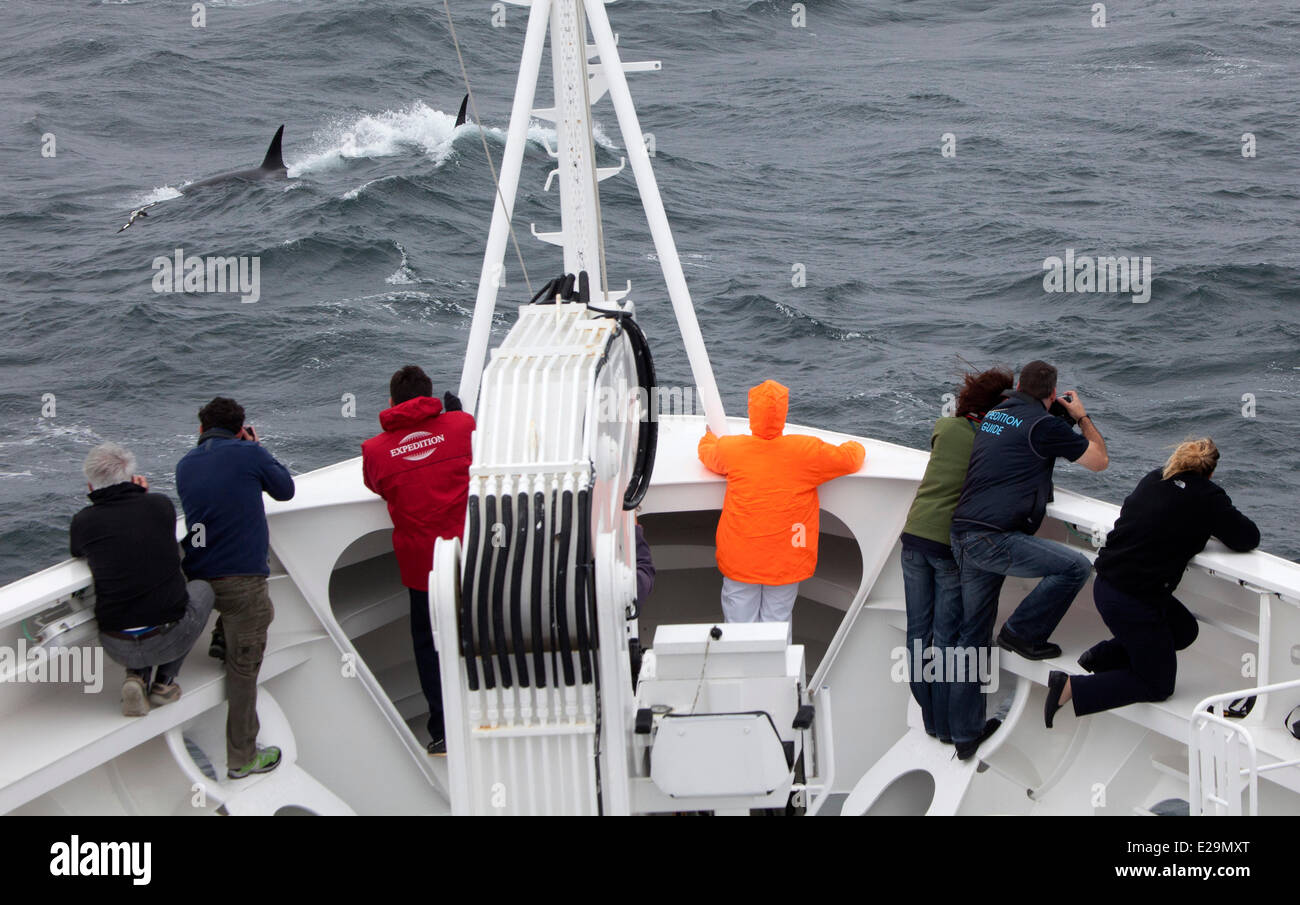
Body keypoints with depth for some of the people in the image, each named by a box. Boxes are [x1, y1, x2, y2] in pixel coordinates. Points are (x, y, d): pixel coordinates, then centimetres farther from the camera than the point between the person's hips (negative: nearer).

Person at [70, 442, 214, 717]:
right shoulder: (160, 505, -3)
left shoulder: (82, 522, -4)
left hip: (118, 649, 2)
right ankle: (165, 680, 18)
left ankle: (138, 676, 11)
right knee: (201, 588, 30)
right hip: (169, 640, -2)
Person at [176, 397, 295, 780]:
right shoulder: (249, 454, -5)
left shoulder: (184, 464, 9)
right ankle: (242, 758, 12)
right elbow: (285, 489, 9)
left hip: (198, 576, 6)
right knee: (243, 667, 4)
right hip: (241, 577, -5)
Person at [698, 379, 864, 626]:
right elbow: (850, 459, 5)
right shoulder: (806, 450, -10)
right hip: (785, 565, -1)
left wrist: (709, 436, 42)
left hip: (739, 562, 1)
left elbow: (707, 452, 18)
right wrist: (856, 448, 29)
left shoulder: (731, 448, -6)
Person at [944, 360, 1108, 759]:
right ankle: (1022, 633, 6)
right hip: (994, 538, -8)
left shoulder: (994, 413, 17)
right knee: (1075, 567, -4)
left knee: (970, 636, 14)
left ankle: (965, 733, 19)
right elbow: (1099, 460, 7)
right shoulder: (1045, 425, -5)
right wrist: (1083, 417, 22)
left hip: (962, 536, 8)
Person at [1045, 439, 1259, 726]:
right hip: (1134, 602, -8)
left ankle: (1103, 654, 18)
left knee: (1185, 628, 28)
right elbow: (1249, 539, -9)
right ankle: (1071, 687, -6)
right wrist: (1221, 523, 12)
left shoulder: (1154, 478, 7)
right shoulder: (1207, 495, -12)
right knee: (1158, 686, 8)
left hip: (1105, 585, 8)